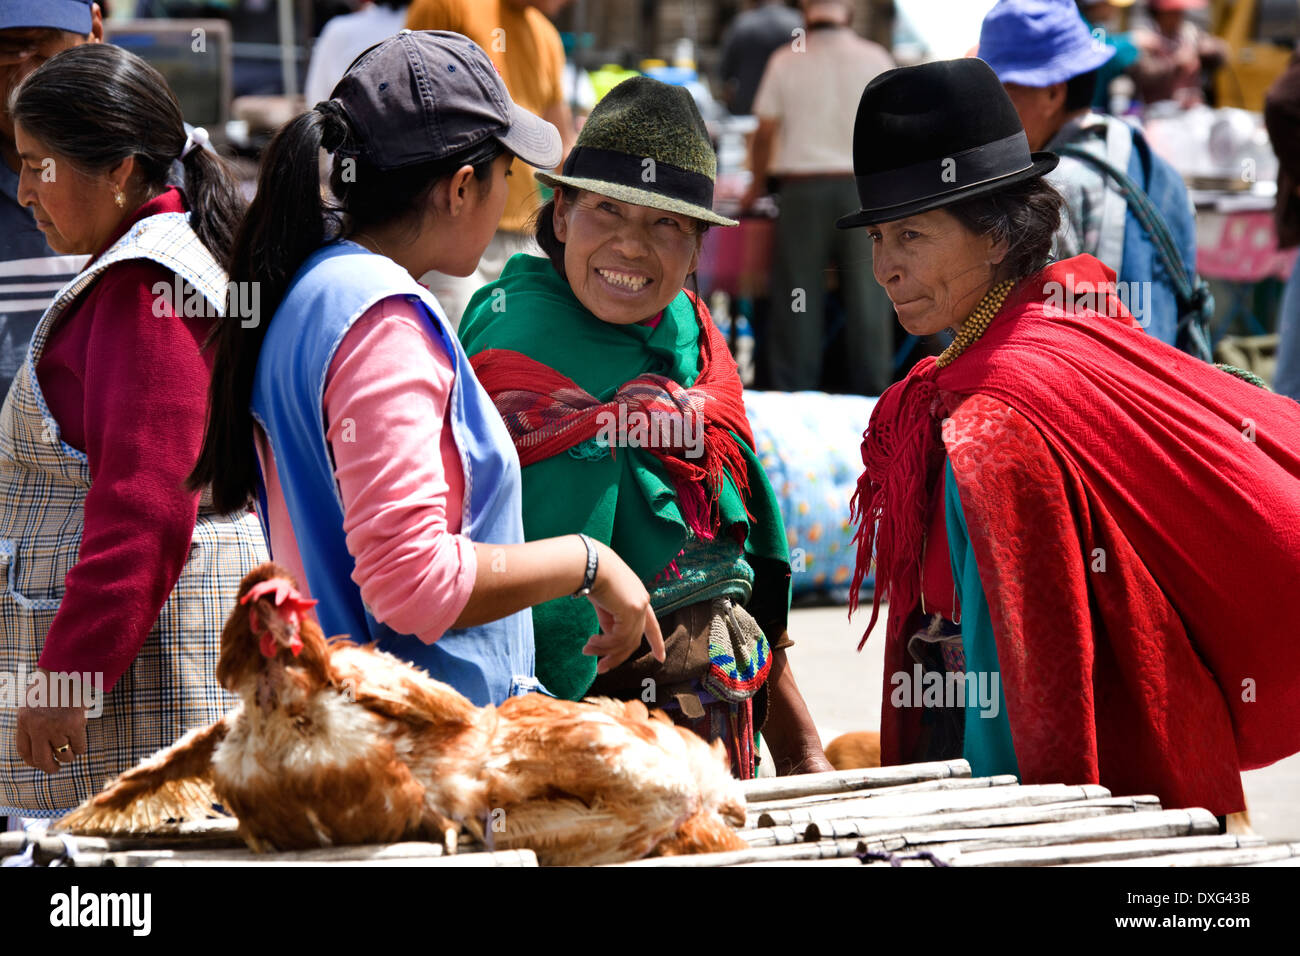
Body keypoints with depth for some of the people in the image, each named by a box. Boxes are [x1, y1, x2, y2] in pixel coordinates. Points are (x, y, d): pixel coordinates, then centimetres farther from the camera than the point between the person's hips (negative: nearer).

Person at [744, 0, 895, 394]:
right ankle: (871, 391, 8)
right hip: (861, 186, 0)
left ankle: (794, 395, 7)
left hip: (802, 188, 0)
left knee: (798, 295, 5)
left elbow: (765, 132, 1)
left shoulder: (785, 62, -2)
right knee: (866, 297, 6)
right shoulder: (875, 59, -1)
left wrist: (757, 183, 16)